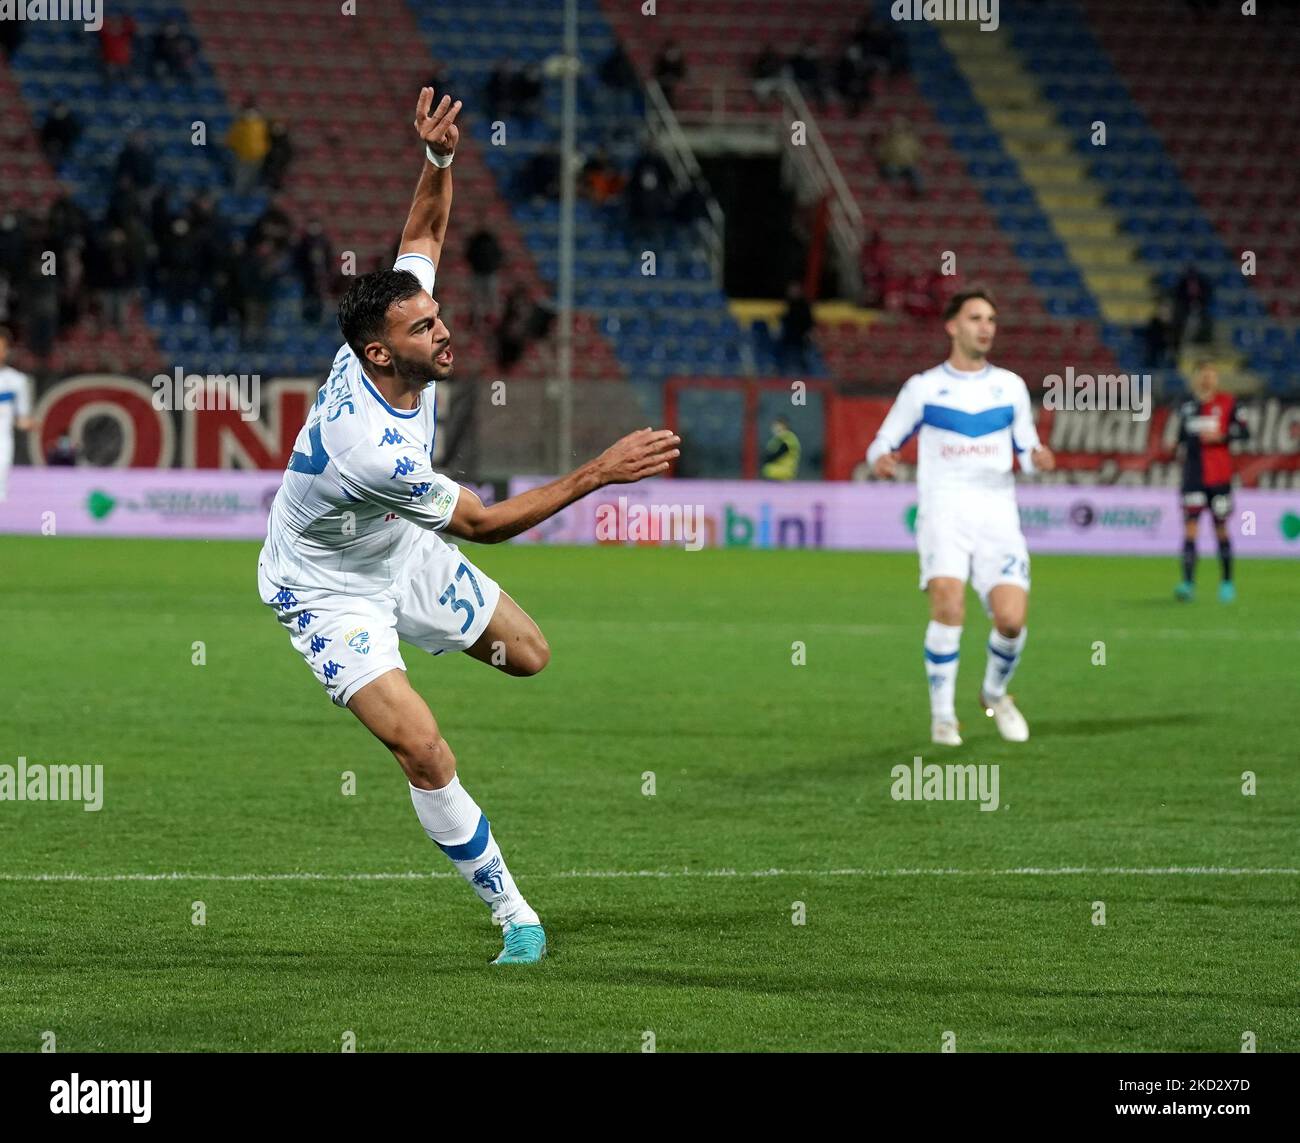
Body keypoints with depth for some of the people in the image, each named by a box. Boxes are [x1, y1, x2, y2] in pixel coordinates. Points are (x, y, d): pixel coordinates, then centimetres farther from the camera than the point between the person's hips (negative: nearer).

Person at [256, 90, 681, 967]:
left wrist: (439, 158, -22)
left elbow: (424, 235, -1)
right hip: (330, 591, -8)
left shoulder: (393, 332, -20)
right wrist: (596, 475, -31)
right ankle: (515, 919, -9)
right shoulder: (371, 450, -41)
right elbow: (483, 523, -29)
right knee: (423, 750, -21)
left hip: (402, 552, 8)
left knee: (529, 655, 15)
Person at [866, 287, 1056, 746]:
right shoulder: (923, 388, 7)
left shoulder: (1010, 386, 13)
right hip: (943, 512, -2)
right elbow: (885, 442, 11)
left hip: (998, 514, 2)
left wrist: (1037, 457, -7)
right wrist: (881, 458, -14)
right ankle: (942, 715, -11)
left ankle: (995, 693, 20)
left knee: (1011, 618, -12)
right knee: (948, 605, -25)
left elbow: (1026, 447, 17)